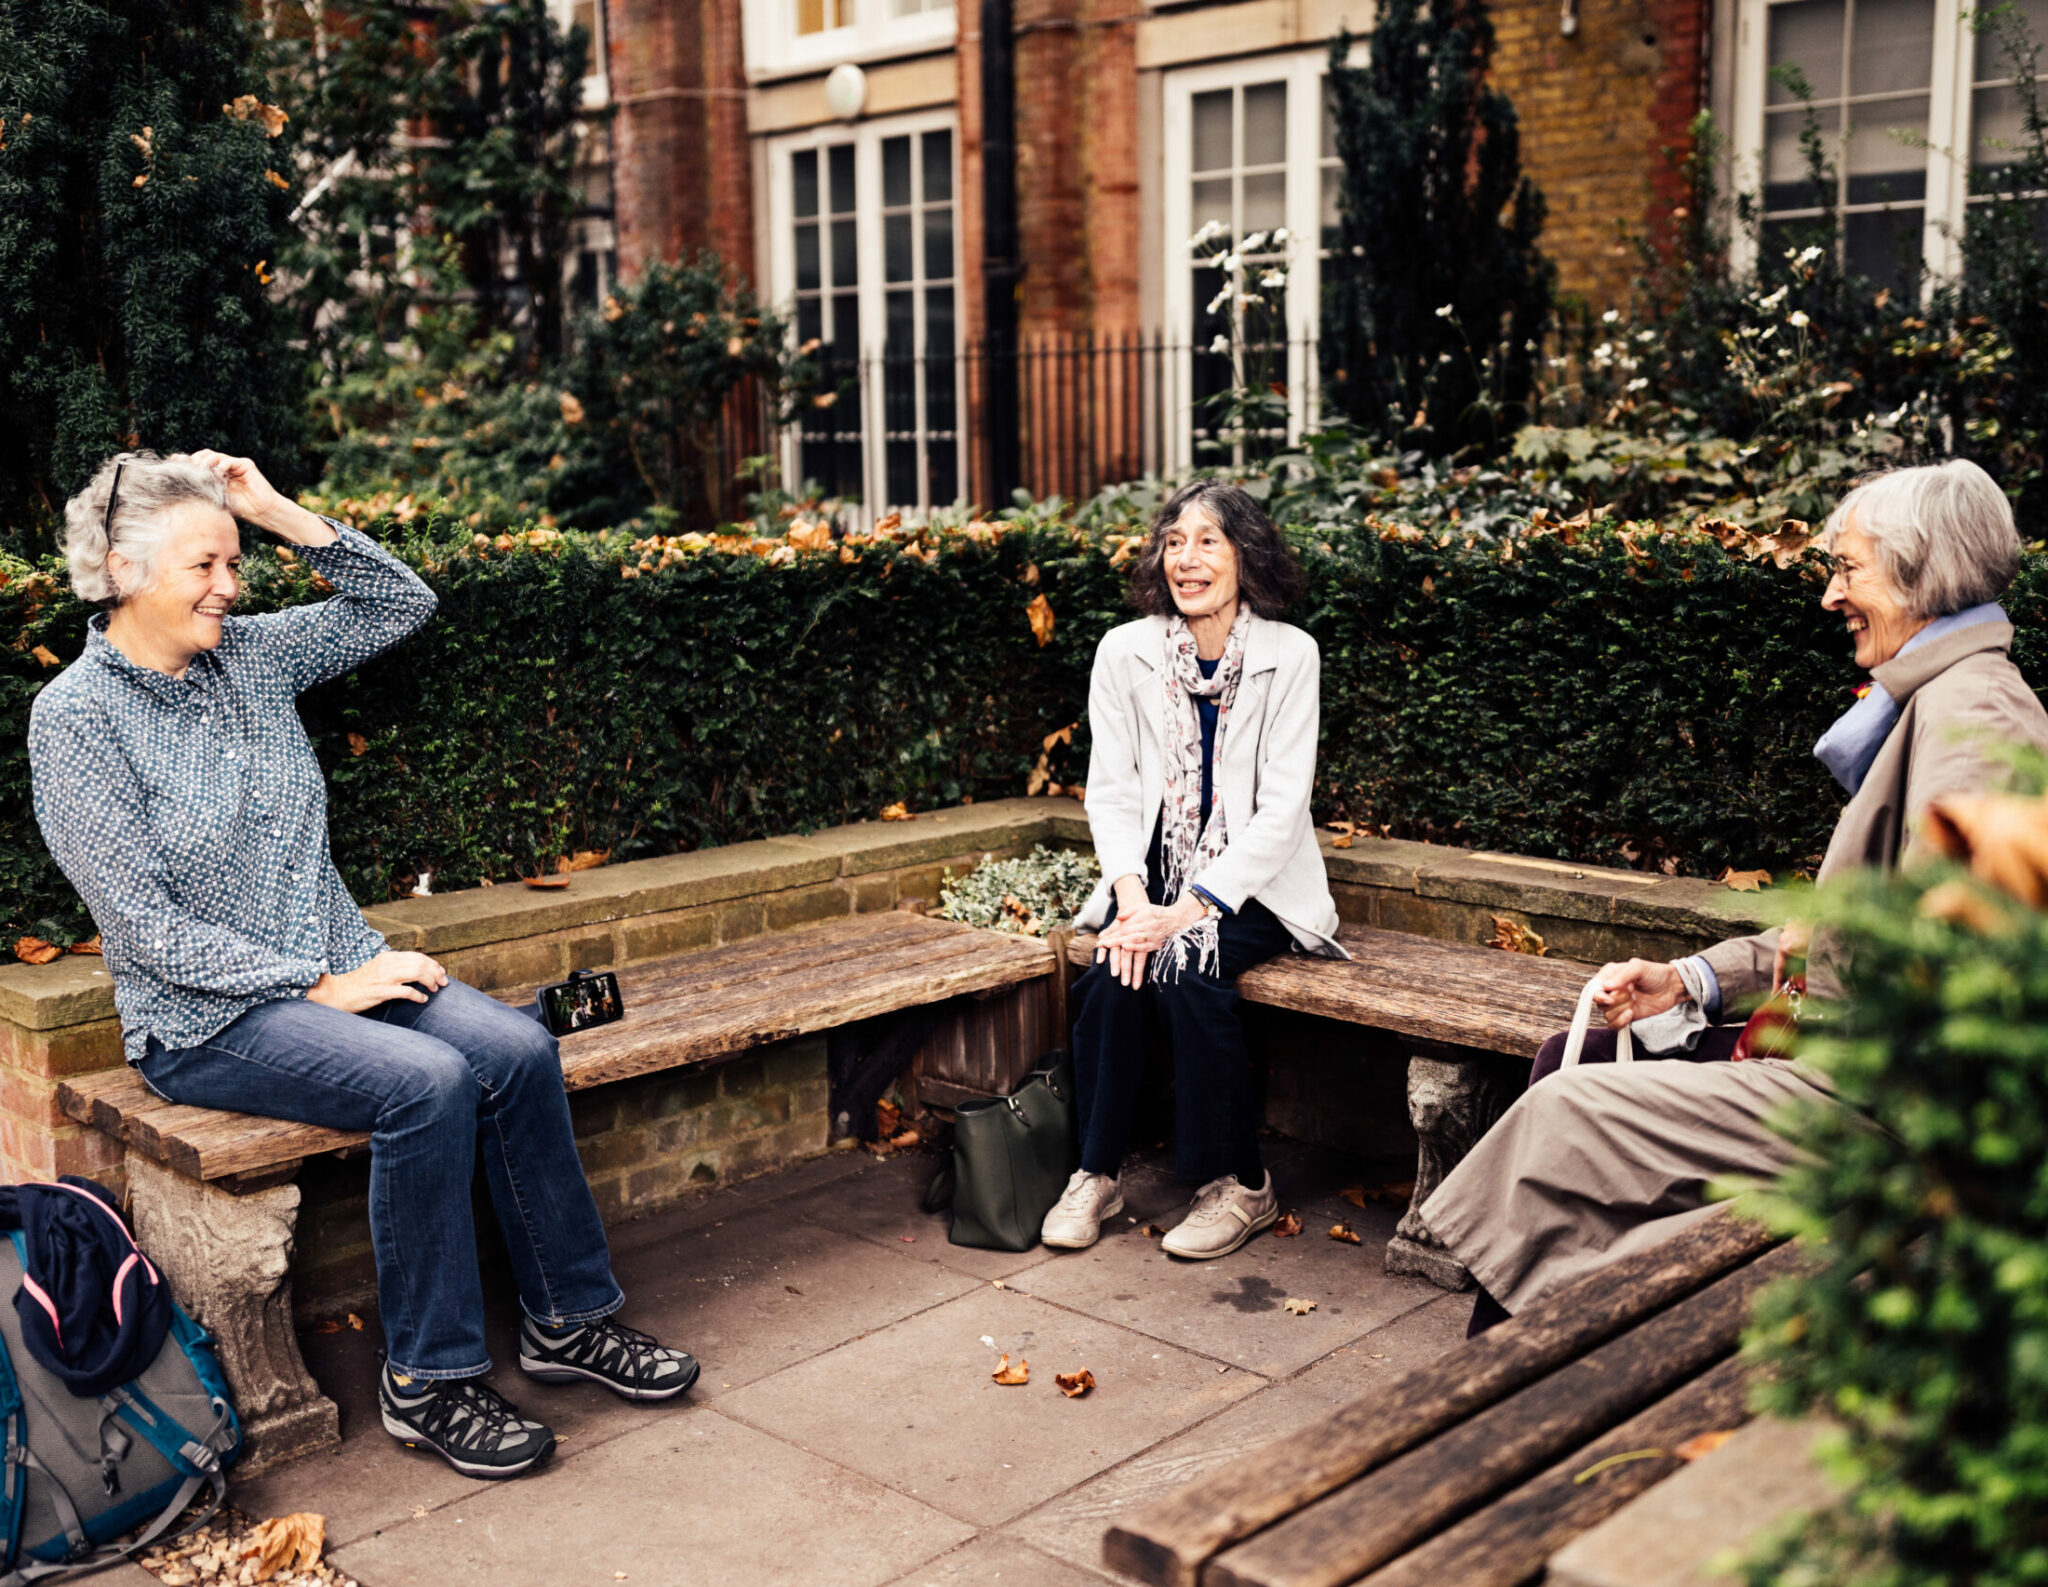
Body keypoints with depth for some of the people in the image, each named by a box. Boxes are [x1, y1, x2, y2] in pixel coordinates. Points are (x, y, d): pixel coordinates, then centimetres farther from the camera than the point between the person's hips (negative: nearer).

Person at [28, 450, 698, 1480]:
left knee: (516, 1050, -19)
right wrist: (318, 989, -19)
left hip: (341, 970, 6)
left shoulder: (249, 654, 7)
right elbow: (147, 923, -16)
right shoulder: (76, 716, -11)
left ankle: (569, 1319, -3)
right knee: (427, 1084, -30)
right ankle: (426, 1382, -15)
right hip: (206, 1018, -6)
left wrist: (282, 515, 1)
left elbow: (403, 605, 14)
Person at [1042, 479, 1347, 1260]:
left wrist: (1194, 908, -22)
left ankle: (1241, 1183, -11)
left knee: (1189, 971, -28)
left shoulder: (1289, 655, -8)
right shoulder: (1124, 652, 0)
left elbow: (1281, 808, -12)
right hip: (1152, 876, 2)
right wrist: (1132, 896, -19)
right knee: (1113, 971, -25)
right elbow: (1110, 790, -1)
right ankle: (1096, 1173, -8)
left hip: (1251, 883, -2)